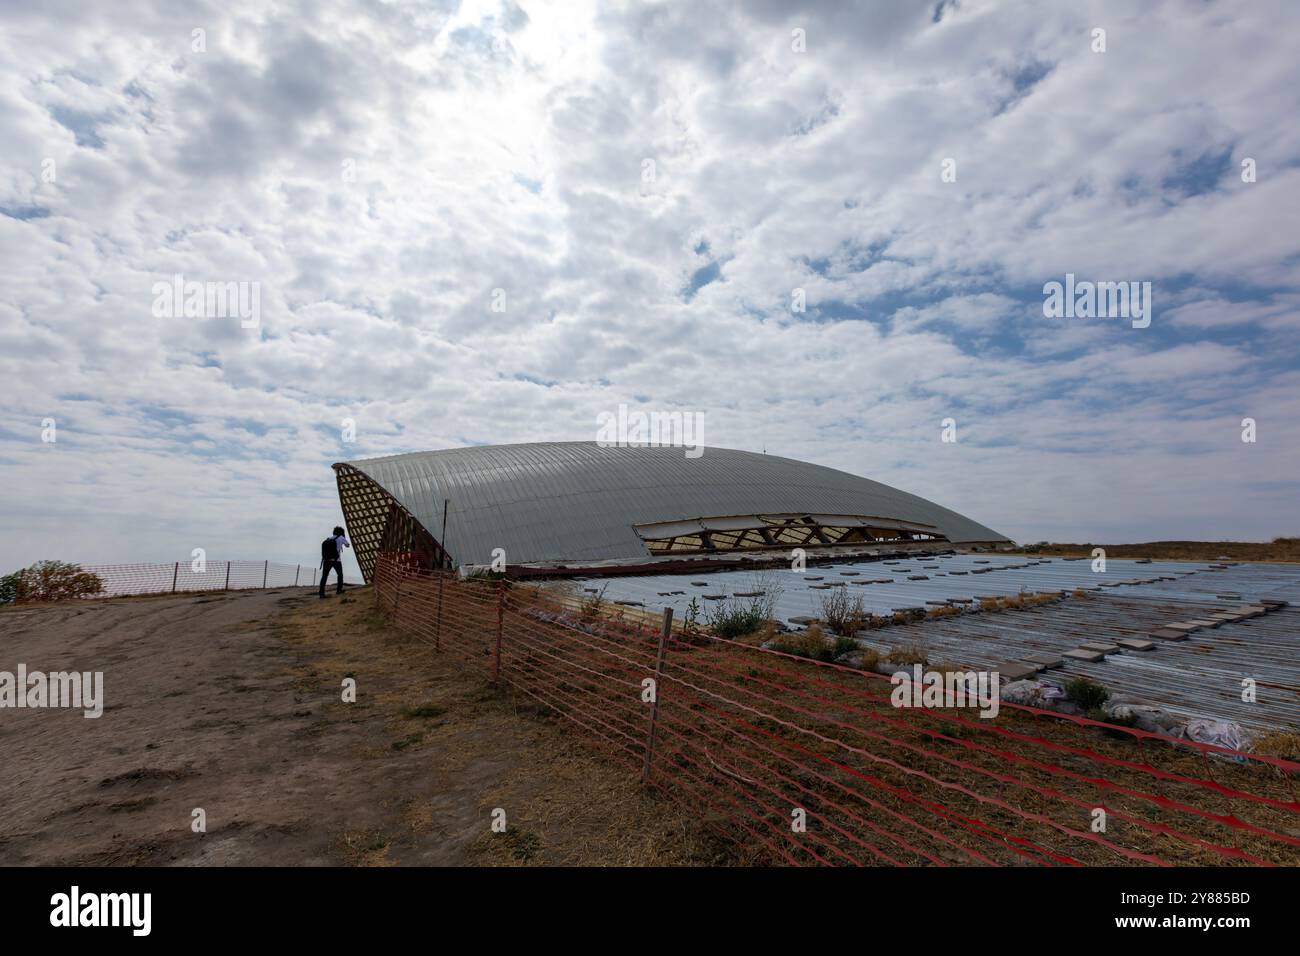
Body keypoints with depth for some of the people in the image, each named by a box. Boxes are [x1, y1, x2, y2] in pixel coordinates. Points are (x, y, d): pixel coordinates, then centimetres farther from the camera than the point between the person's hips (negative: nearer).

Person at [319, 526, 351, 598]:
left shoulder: (328, 539, 18)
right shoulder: (341, 538, 6)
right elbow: (348, 545, 22)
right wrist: (344, 537, 32)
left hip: (326, 560, 3)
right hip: (336, 560, -3)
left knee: (324, 576, -1)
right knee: (340, 574, 18)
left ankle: (321, 593, -13)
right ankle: (339, 590, 18)